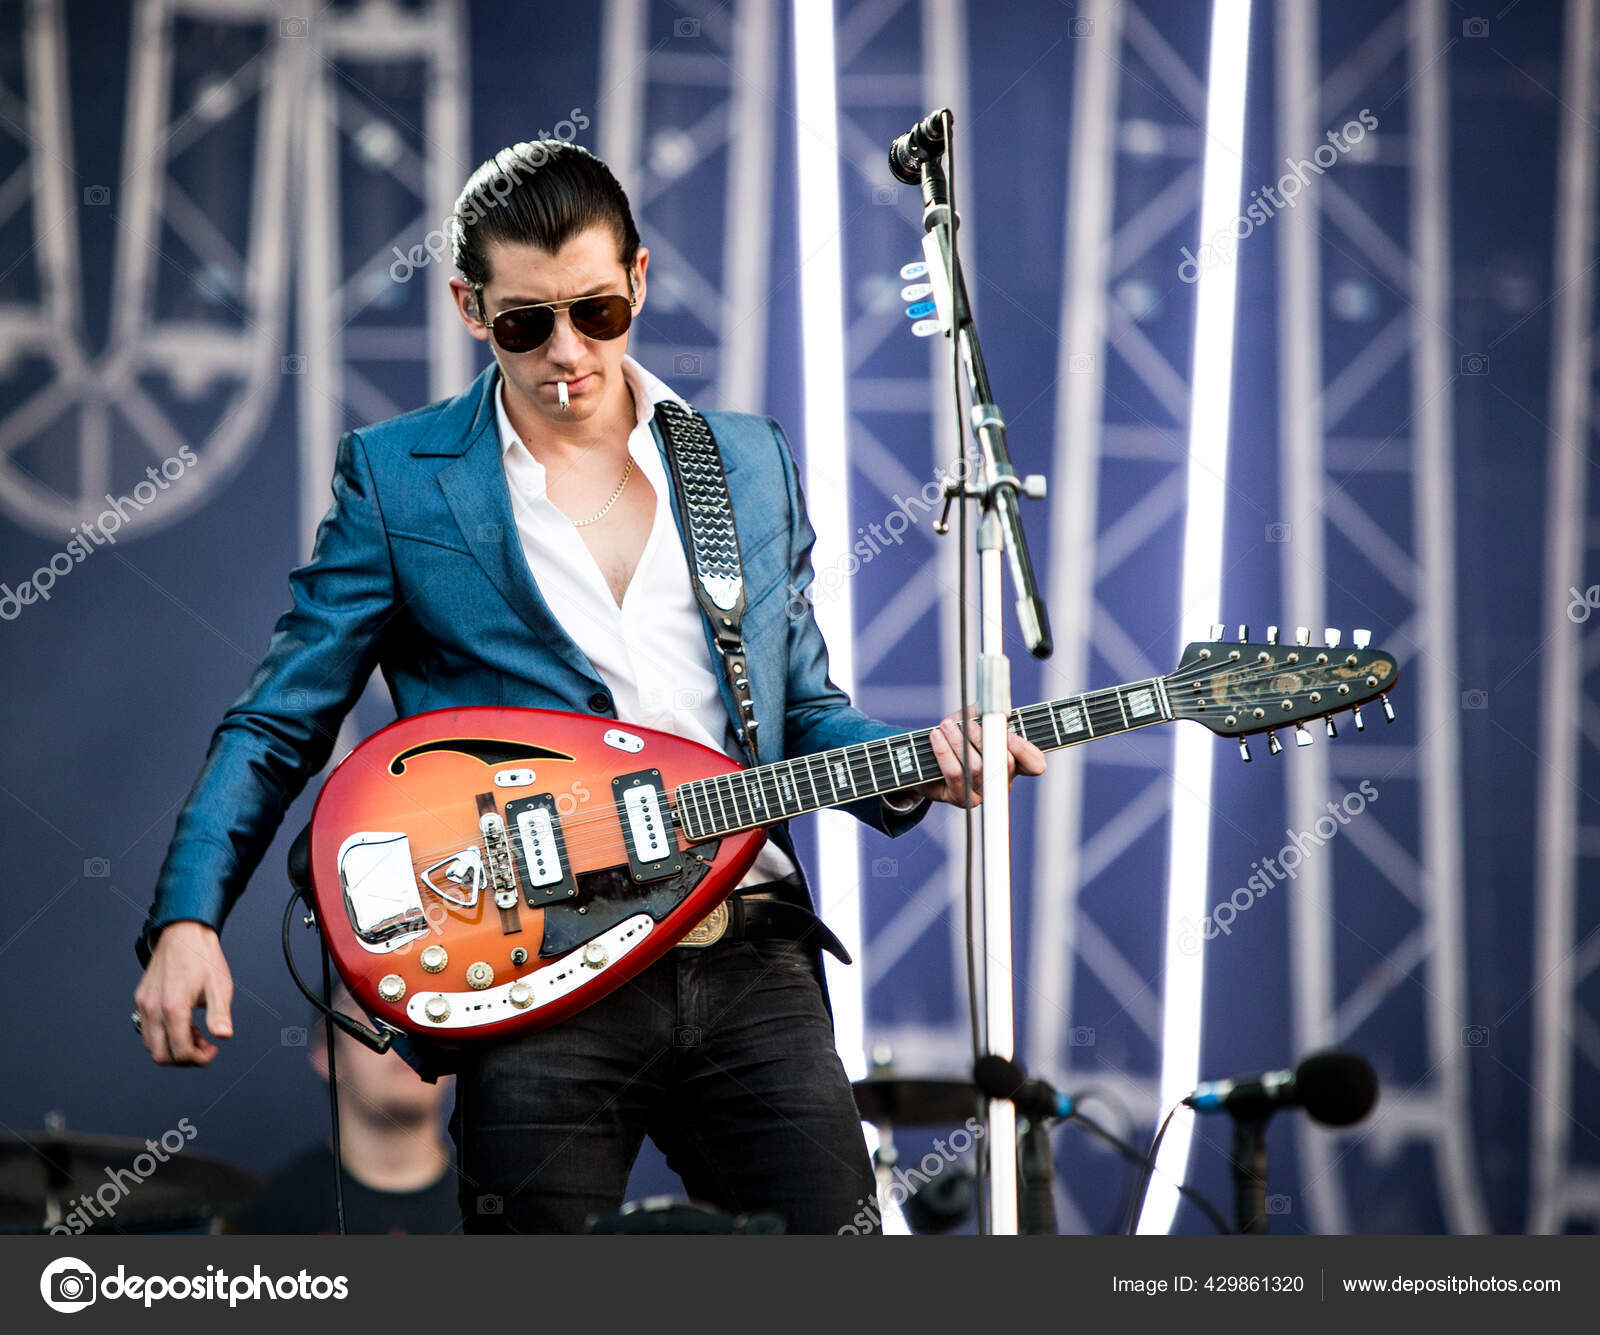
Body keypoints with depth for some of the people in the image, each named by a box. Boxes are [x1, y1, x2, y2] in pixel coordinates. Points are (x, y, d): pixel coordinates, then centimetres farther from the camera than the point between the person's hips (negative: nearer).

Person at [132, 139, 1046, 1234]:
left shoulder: (754, 463, 16)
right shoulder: (394, 477, 6)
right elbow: (278, 727, 5)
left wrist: (918, 767, 0)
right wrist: (186, 921, -8)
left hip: (748, 949, 3)